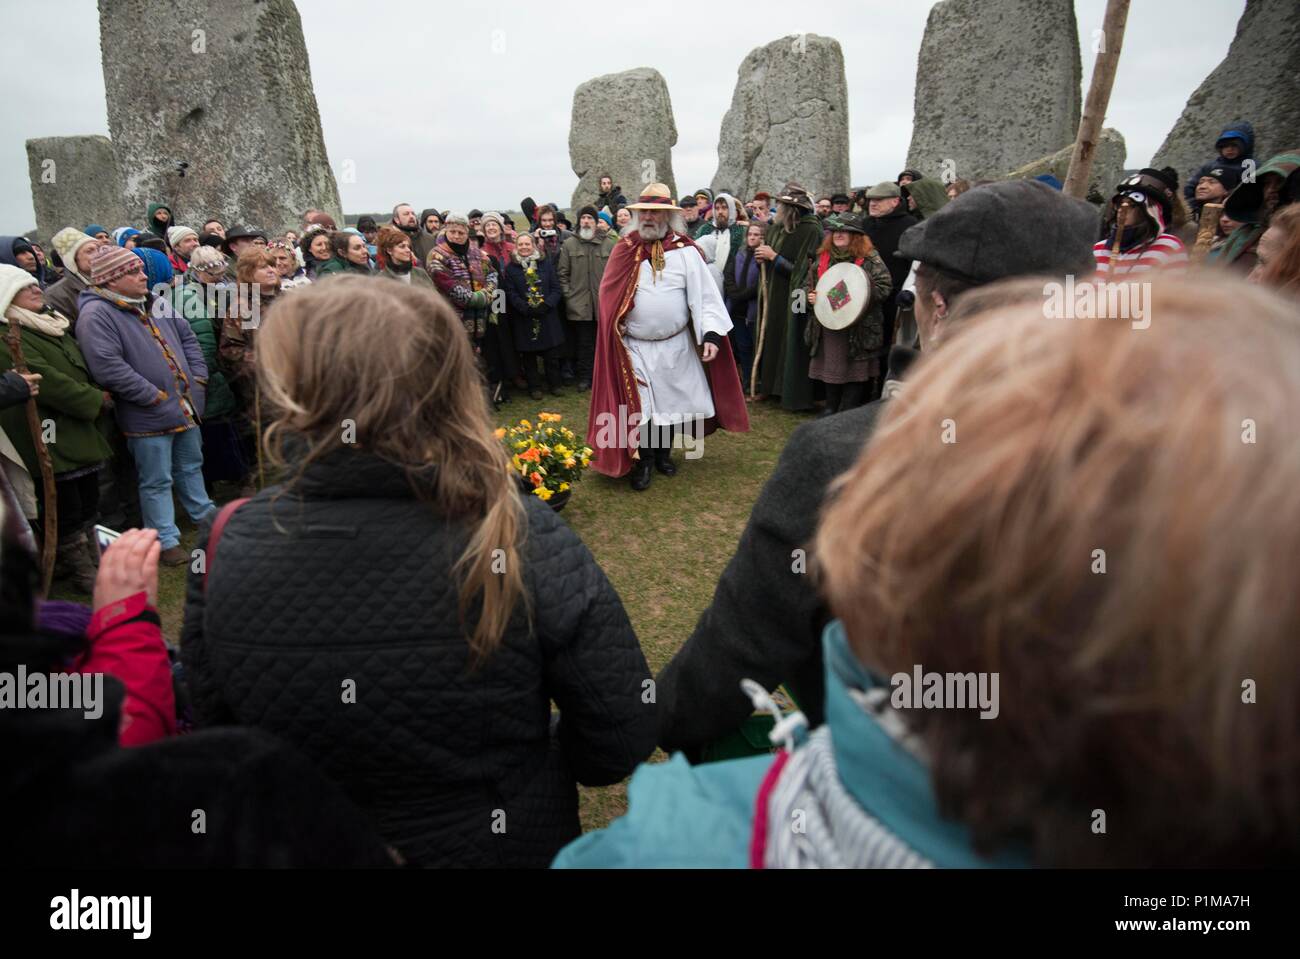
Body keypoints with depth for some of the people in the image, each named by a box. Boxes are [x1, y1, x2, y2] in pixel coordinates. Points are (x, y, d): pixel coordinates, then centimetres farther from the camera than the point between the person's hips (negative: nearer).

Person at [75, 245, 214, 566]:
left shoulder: (155, 304, 9)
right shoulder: (96, 314, -16)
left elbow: (187, 338, 18)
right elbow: (107, 367, -25)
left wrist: (198, 377, 5)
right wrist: (155, 396, -22)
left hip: (186, 406, 7)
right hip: (148, 416, -7)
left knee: (191, 465, 23)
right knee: (157, 481, 4)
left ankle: (204, 514, 41)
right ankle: (166, 540, 16)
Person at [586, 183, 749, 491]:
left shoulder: (685, 251, -7)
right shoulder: (624, 250, -2)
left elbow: (704, 294, -11)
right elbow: (609, 297, 0)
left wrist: (711, 334, -21)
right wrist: (616, 331, -8)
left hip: (675, 344, 1)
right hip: (634, 347, 0)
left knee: (671, 400, 13)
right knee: (639, 405, 2)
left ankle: (663, 453, 33)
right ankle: (643, 461, 17)